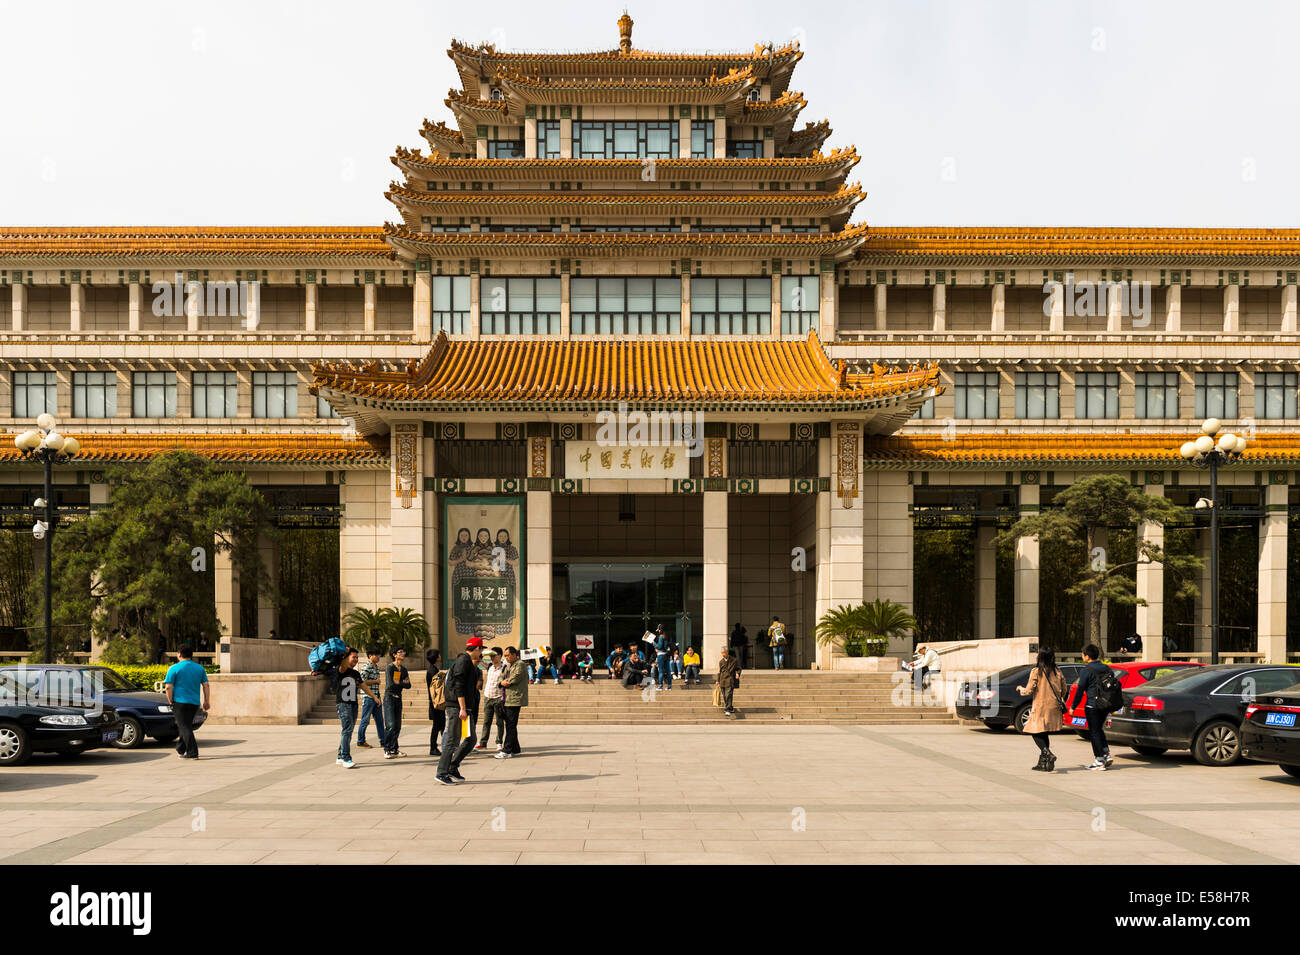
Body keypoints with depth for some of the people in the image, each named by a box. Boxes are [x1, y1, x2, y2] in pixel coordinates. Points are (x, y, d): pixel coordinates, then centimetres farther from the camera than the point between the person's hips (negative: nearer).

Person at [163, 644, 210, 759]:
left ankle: (193, 753, -13)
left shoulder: (174, 668, -4)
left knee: (184, 728, -5)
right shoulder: (200, 668, 9)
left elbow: (168, 687, -9)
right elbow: (206, 686, 6)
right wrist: (207, 701, 10)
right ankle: (180, 750, 30)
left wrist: (171, 702, 0)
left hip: (180, 701, -5)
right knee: (187, 726, 19)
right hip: (195, 702, 5)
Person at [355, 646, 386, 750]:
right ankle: (360, 742, 7)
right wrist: (375, 681, -10)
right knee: (365, 720, -1)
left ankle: (383, 741, 17)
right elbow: (362, 682, -20)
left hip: (376, 697, 8)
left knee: (379, 720, 11)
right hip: (368, 697, -8)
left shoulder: (376, 666, 14)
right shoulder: (365, 667, -12)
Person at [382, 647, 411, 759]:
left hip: (398, 698, 7)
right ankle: (386, 750, -6)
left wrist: (398, 683, -8)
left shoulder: (404, 670, 12)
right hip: (389, 697, -7)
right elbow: (390, 684, -18)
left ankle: (394, 749, 13)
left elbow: (408, 685, 6)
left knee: (397, 726, 6)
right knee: (390, 725, -12)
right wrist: (402, 683, -6)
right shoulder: (390, 667, -8)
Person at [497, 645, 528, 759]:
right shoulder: (508, 665, 22)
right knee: (510, 725, 12)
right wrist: (503, 682, -3)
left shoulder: (520, 664, -7)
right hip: (506, 699, 9)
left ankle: (507, 751, -10)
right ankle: (515, 749, 19)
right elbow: (501, 677, 16)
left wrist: (506, 682, 0)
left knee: (511, 726, -9)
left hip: (515, 699, -9)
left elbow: (515, 678, -15)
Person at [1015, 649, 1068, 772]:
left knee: (1036, 733, 3)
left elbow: (1029, 690, -9)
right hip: (1054, 707, 6)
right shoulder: (1058, 672, 5)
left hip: (1040, 708, -6)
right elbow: (1063, 690, 11)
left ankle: (1048, 754, -20)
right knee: (1044, 734, 14)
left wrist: (1020, 688, 11)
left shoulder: (1036, 672, -10)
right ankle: (1043, 763, 15)